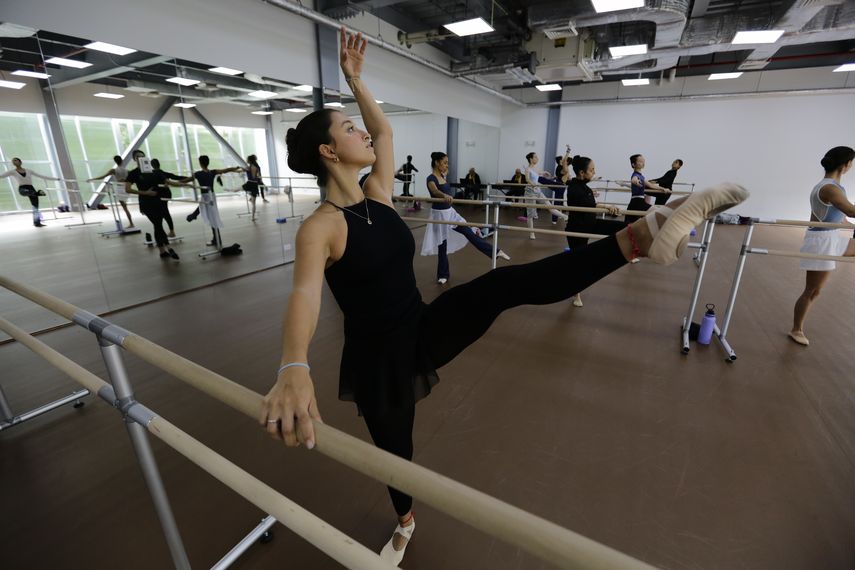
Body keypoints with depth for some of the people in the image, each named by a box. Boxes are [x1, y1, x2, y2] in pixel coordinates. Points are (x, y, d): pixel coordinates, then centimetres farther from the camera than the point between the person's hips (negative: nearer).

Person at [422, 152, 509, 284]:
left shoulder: (442, 176, 6)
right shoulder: (431, 178, -18)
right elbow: (435, 191, -42)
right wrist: (445, 195, -60)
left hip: (450, 212, 7)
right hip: (439, 214, -7)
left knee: (469, 233, 8)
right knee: (442, 244, 3)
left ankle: (495, 252, 13)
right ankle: (443, 275, 17)